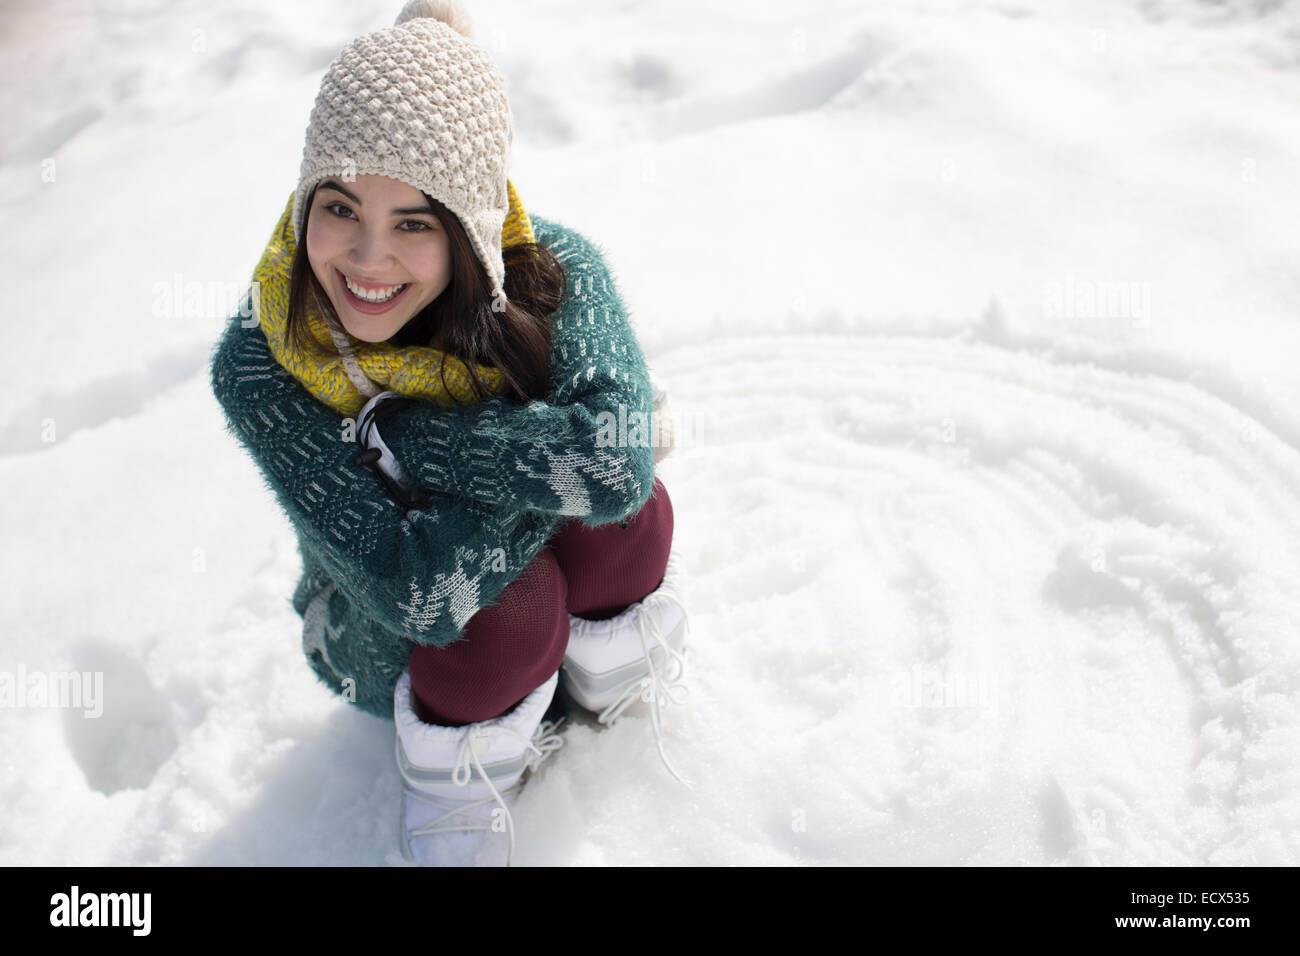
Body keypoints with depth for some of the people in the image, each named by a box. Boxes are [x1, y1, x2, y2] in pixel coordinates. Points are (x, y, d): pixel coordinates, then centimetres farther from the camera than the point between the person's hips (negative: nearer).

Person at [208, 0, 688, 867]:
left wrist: (394, 428, -36)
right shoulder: (259, 367, -29)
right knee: (514, 602, -34)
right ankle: (456, 802, 0)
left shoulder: (554, 269, -25)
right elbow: (417, 593, -35)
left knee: (629, 515, -30)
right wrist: (547, 466, -33)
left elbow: (616, 464, -43)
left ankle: (614, 678, 4)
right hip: (393, 653, -1)